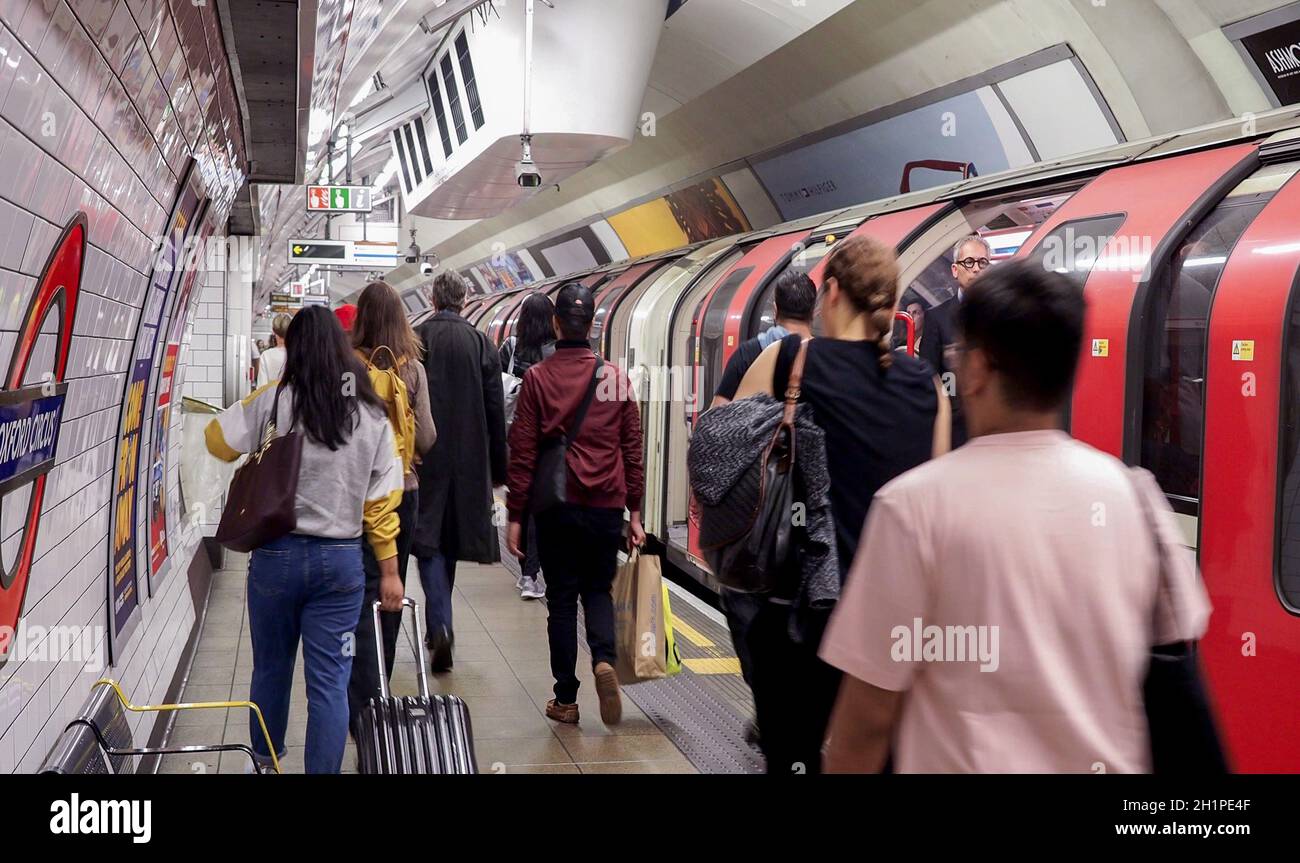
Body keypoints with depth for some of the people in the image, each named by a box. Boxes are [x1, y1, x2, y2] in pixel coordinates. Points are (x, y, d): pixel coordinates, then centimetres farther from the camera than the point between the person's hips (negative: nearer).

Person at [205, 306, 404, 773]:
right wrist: (389, 571, 5)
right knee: (329, 682, 4)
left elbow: (218, 440, 4)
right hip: (341, 560, 0)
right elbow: (382, 500, -1)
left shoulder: (272, 402, -8)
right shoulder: (372, 415, -1)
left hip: (277, 555, 0)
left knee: (271, 669, 19)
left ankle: (265, 760, 38)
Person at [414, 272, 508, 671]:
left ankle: (441, 625, -18)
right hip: (468, 459, 2)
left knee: (429, 539, 1)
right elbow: (496, 410, 1)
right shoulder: (481, 343, 0)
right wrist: (498, 469, 8)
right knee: (450, 538, 16)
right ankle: (437, 627, 27)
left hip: (425, 458, -2)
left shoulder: (415, 340, -5)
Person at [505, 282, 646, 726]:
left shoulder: (538, 377, -4)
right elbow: (632, 448, 4)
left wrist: (515, 514, 2)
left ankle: (566, 698, 13)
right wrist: (635, 511, 12)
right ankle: (604, 659, -9)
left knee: (562, 598, 10)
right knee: (598, 589, 17)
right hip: (607, 506, 1)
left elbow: (522, 451, -4)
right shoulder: (615, 376, 1)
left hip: (556, 506, -1)